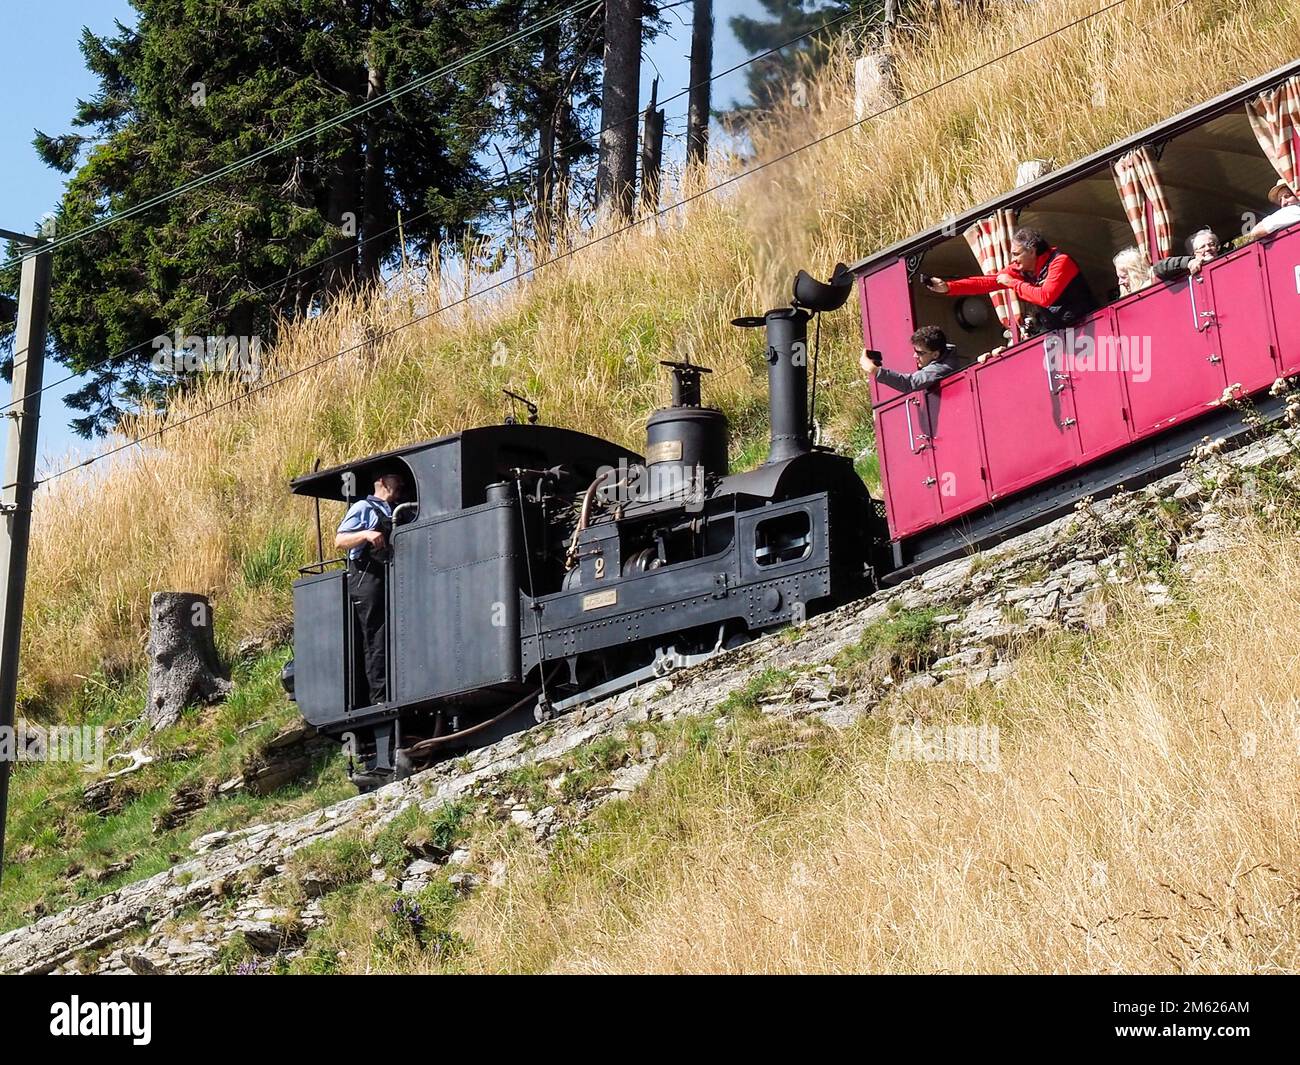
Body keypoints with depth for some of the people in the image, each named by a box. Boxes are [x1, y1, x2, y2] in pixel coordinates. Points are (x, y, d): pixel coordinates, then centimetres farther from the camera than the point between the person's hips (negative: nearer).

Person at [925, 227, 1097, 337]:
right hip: (1050, 329, 7)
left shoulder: (1060, 262, -17)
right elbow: (989, 281, -1)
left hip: (1078, 325, -7)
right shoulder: (1021, 268, 4)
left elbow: (1045, 297, -28)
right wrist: (948, 287, -9)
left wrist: (1013, 283, -17)